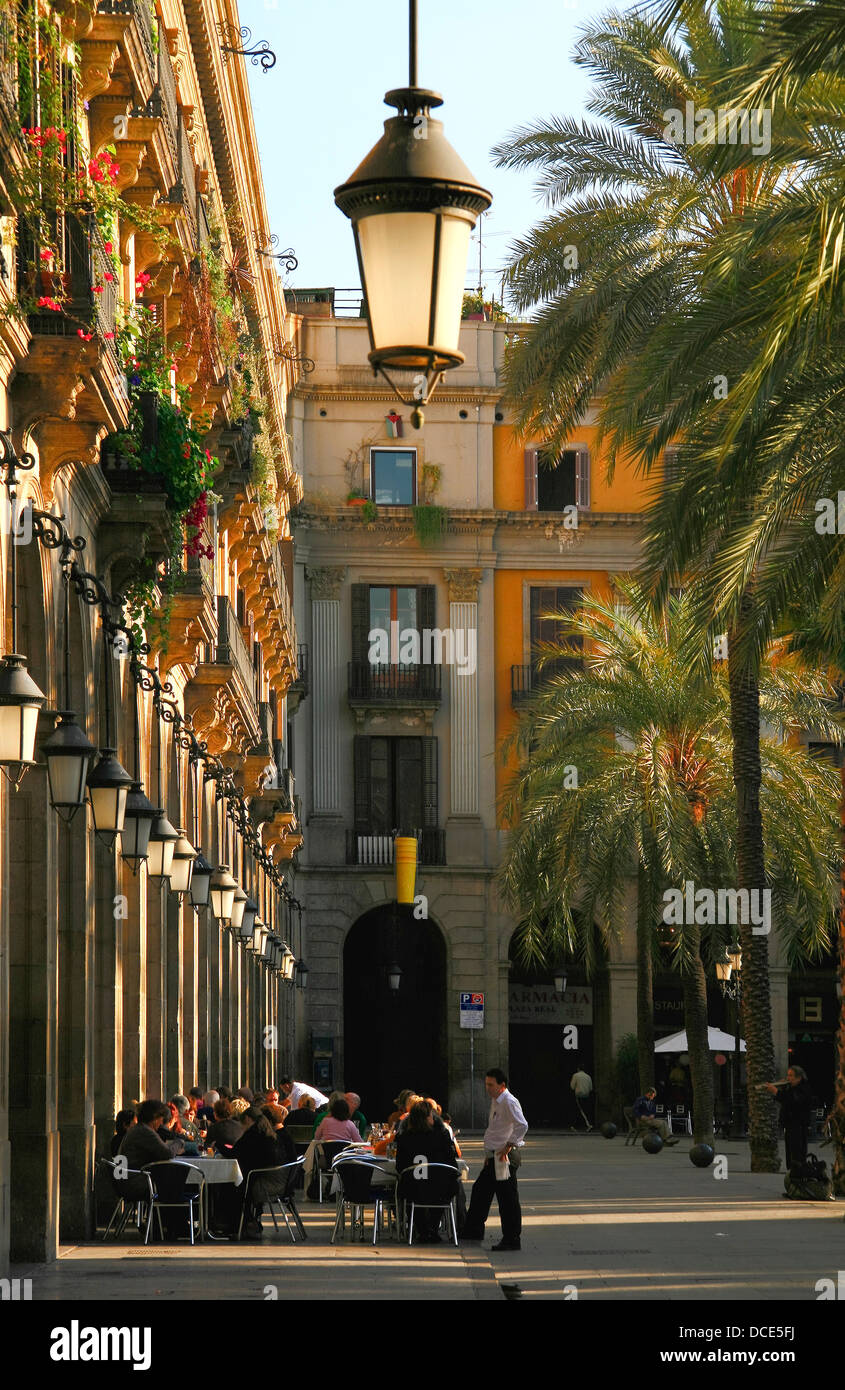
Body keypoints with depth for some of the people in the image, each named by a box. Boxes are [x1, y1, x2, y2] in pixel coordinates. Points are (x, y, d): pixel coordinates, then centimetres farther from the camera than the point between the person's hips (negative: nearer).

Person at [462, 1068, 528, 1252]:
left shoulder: (509, 1103, -17)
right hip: (494, 1157, 11)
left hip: (506, 1157, -11)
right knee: (480, 1190, 19)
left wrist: (508, 1147, -25)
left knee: (507, 1198, -5)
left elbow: (522, 1126, -29)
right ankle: (473, 1231, 33)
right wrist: (489, 1153, 21)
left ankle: (512, 1240, 0)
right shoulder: (495, 1101, 15)